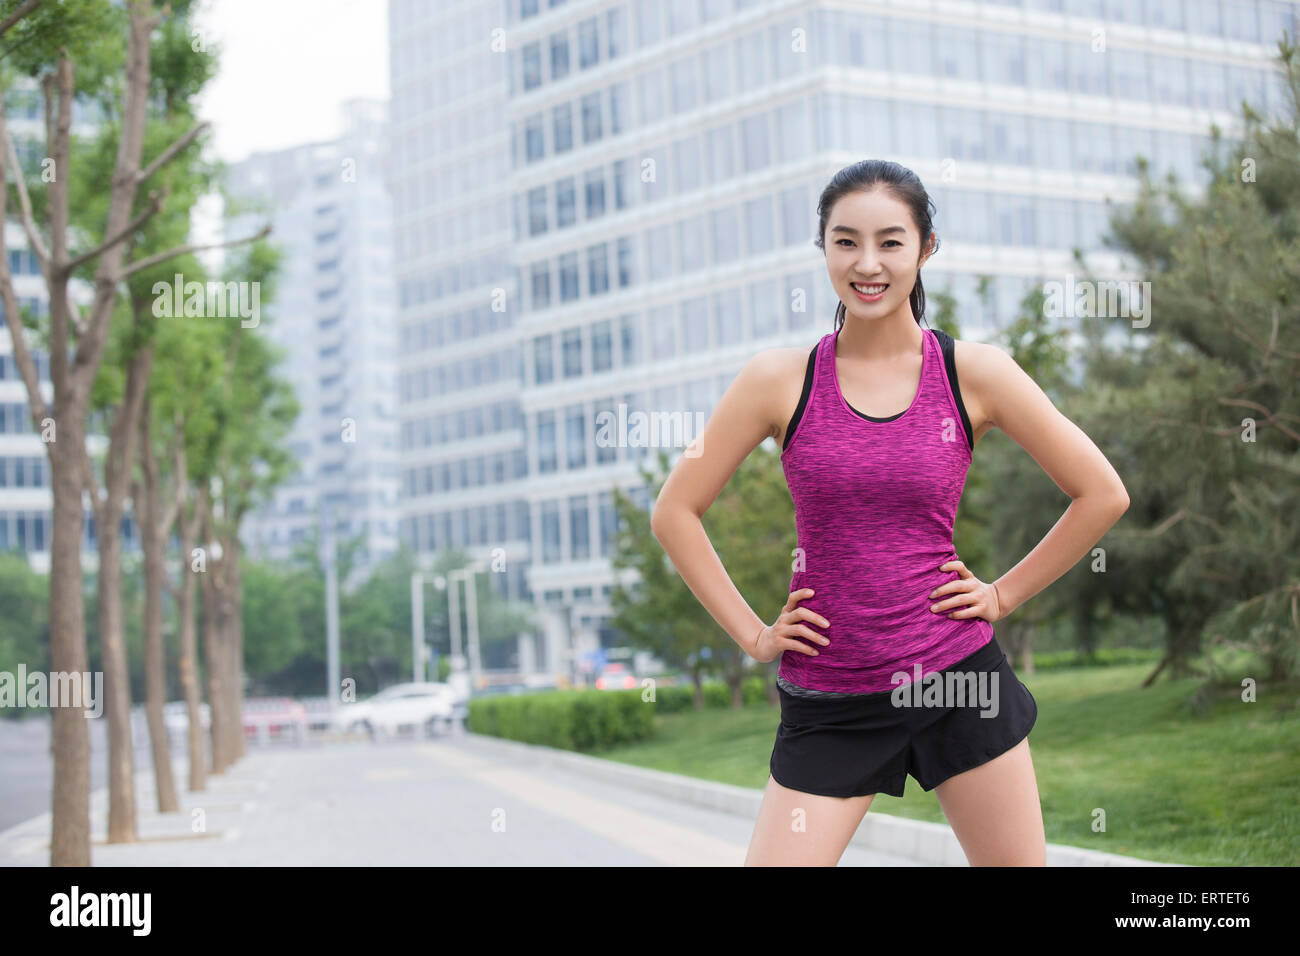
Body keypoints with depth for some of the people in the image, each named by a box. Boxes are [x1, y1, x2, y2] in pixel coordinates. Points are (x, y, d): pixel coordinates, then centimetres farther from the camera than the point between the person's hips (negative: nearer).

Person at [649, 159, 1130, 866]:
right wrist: (752, 634, 2)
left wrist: (1003, 595, 4)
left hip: (958, 677, 0)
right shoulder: (780, 380, -2)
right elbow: (674, 513, 5)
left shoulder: (974, 372, -1)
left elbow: (1103, 495, 6)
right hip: (827, 699, 0)